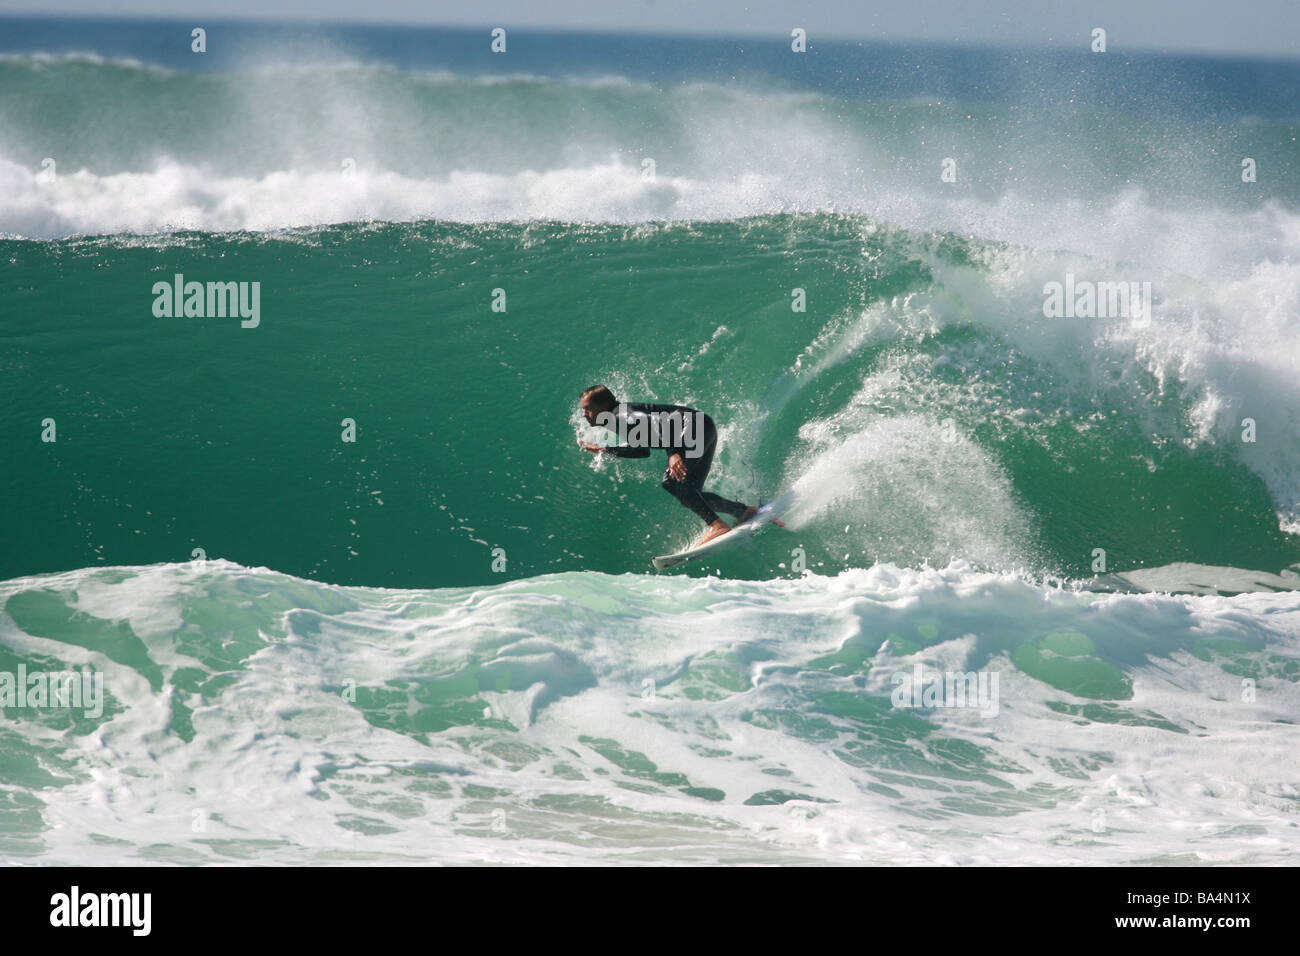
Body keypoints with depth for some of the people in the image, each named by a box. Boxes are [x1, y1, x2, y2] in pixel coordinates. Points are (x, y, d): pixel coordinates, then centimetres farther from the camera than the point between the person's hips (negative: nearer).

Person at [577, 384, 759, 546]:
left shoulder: (621, 416, -12)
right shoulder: (619, 421, 18)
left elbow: (653, 422, -30)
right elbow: (643, 450, 30)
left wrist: (672, 453, -44)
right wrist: (604, 450, 30)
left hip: (694, 425, -10)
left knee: (671, 481, -23)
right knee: (690, 492, 11)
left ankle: (717, 525, -27)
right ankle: (745, 512, 18)